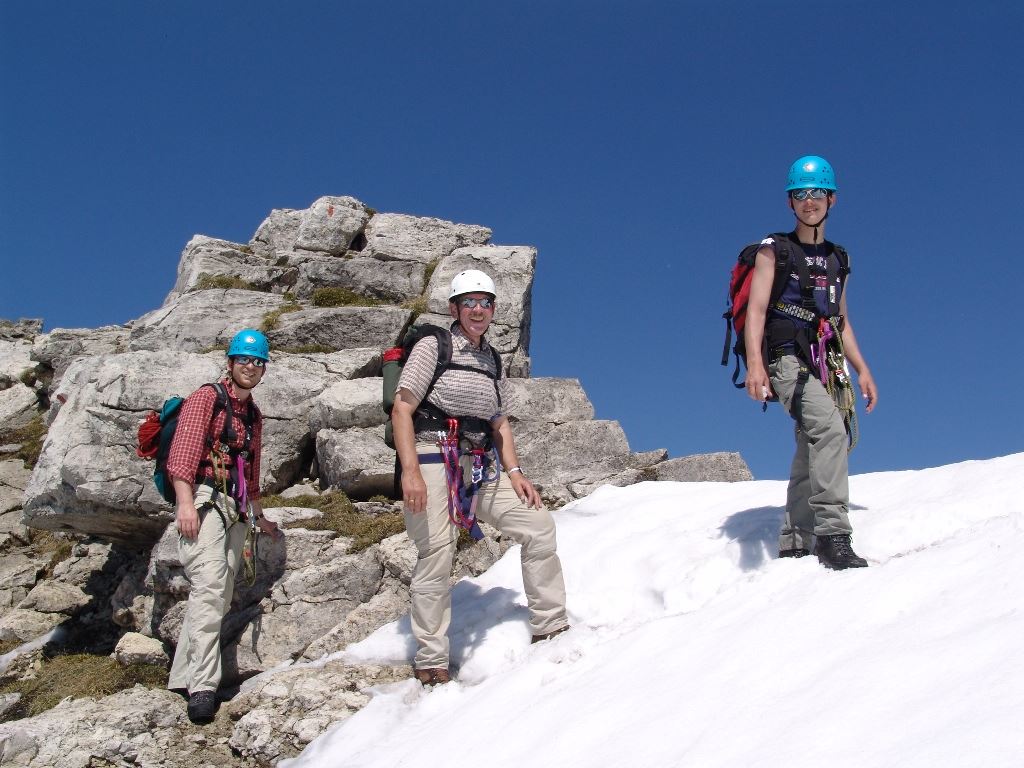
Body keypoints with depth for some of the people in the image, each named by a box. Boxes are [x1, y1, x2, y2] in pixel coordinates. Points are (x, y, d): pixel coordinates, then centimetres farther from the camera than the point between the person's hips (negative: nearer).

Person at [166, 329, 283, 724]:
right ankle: (203, 685, -27)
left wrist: (259, 516, 34)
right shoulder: (206, 397, 1)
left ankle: (183, 676, 12)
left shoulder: (253, 415, 24)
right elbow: (182, 450, -12)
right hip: (204, 499, -8)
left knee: (219, 597, 5)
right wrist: (185, 501, -23)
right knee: (209, 586, -22)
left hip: (236, 509, 8)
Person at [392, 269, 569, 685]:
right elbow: (402, 409, -8)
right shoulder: (433, 346, 0)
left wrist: (514, 472, 6)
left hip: (479, 467, 6)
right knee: (436, 555, -11)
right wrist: (409, 471, -19)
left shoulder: (490, 360, 19)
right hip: (432, 460, -6)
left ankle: (551, 629, 7)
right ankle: (431, 661, 1)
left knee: (539, 523, -2)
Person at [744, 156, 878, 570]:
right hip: (786, 357, -6)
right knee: (830, 428, -27)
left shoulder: (837, 261, 22)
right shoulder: (774, 250, 5)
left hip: (824, 364, 6)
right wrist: (754, 362, -18)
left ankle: (794, 545, 9)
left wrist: (862, 370, 19)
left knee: (813, 452, 2)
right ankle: (833, 535, -31)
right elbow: (756, 309, -4)